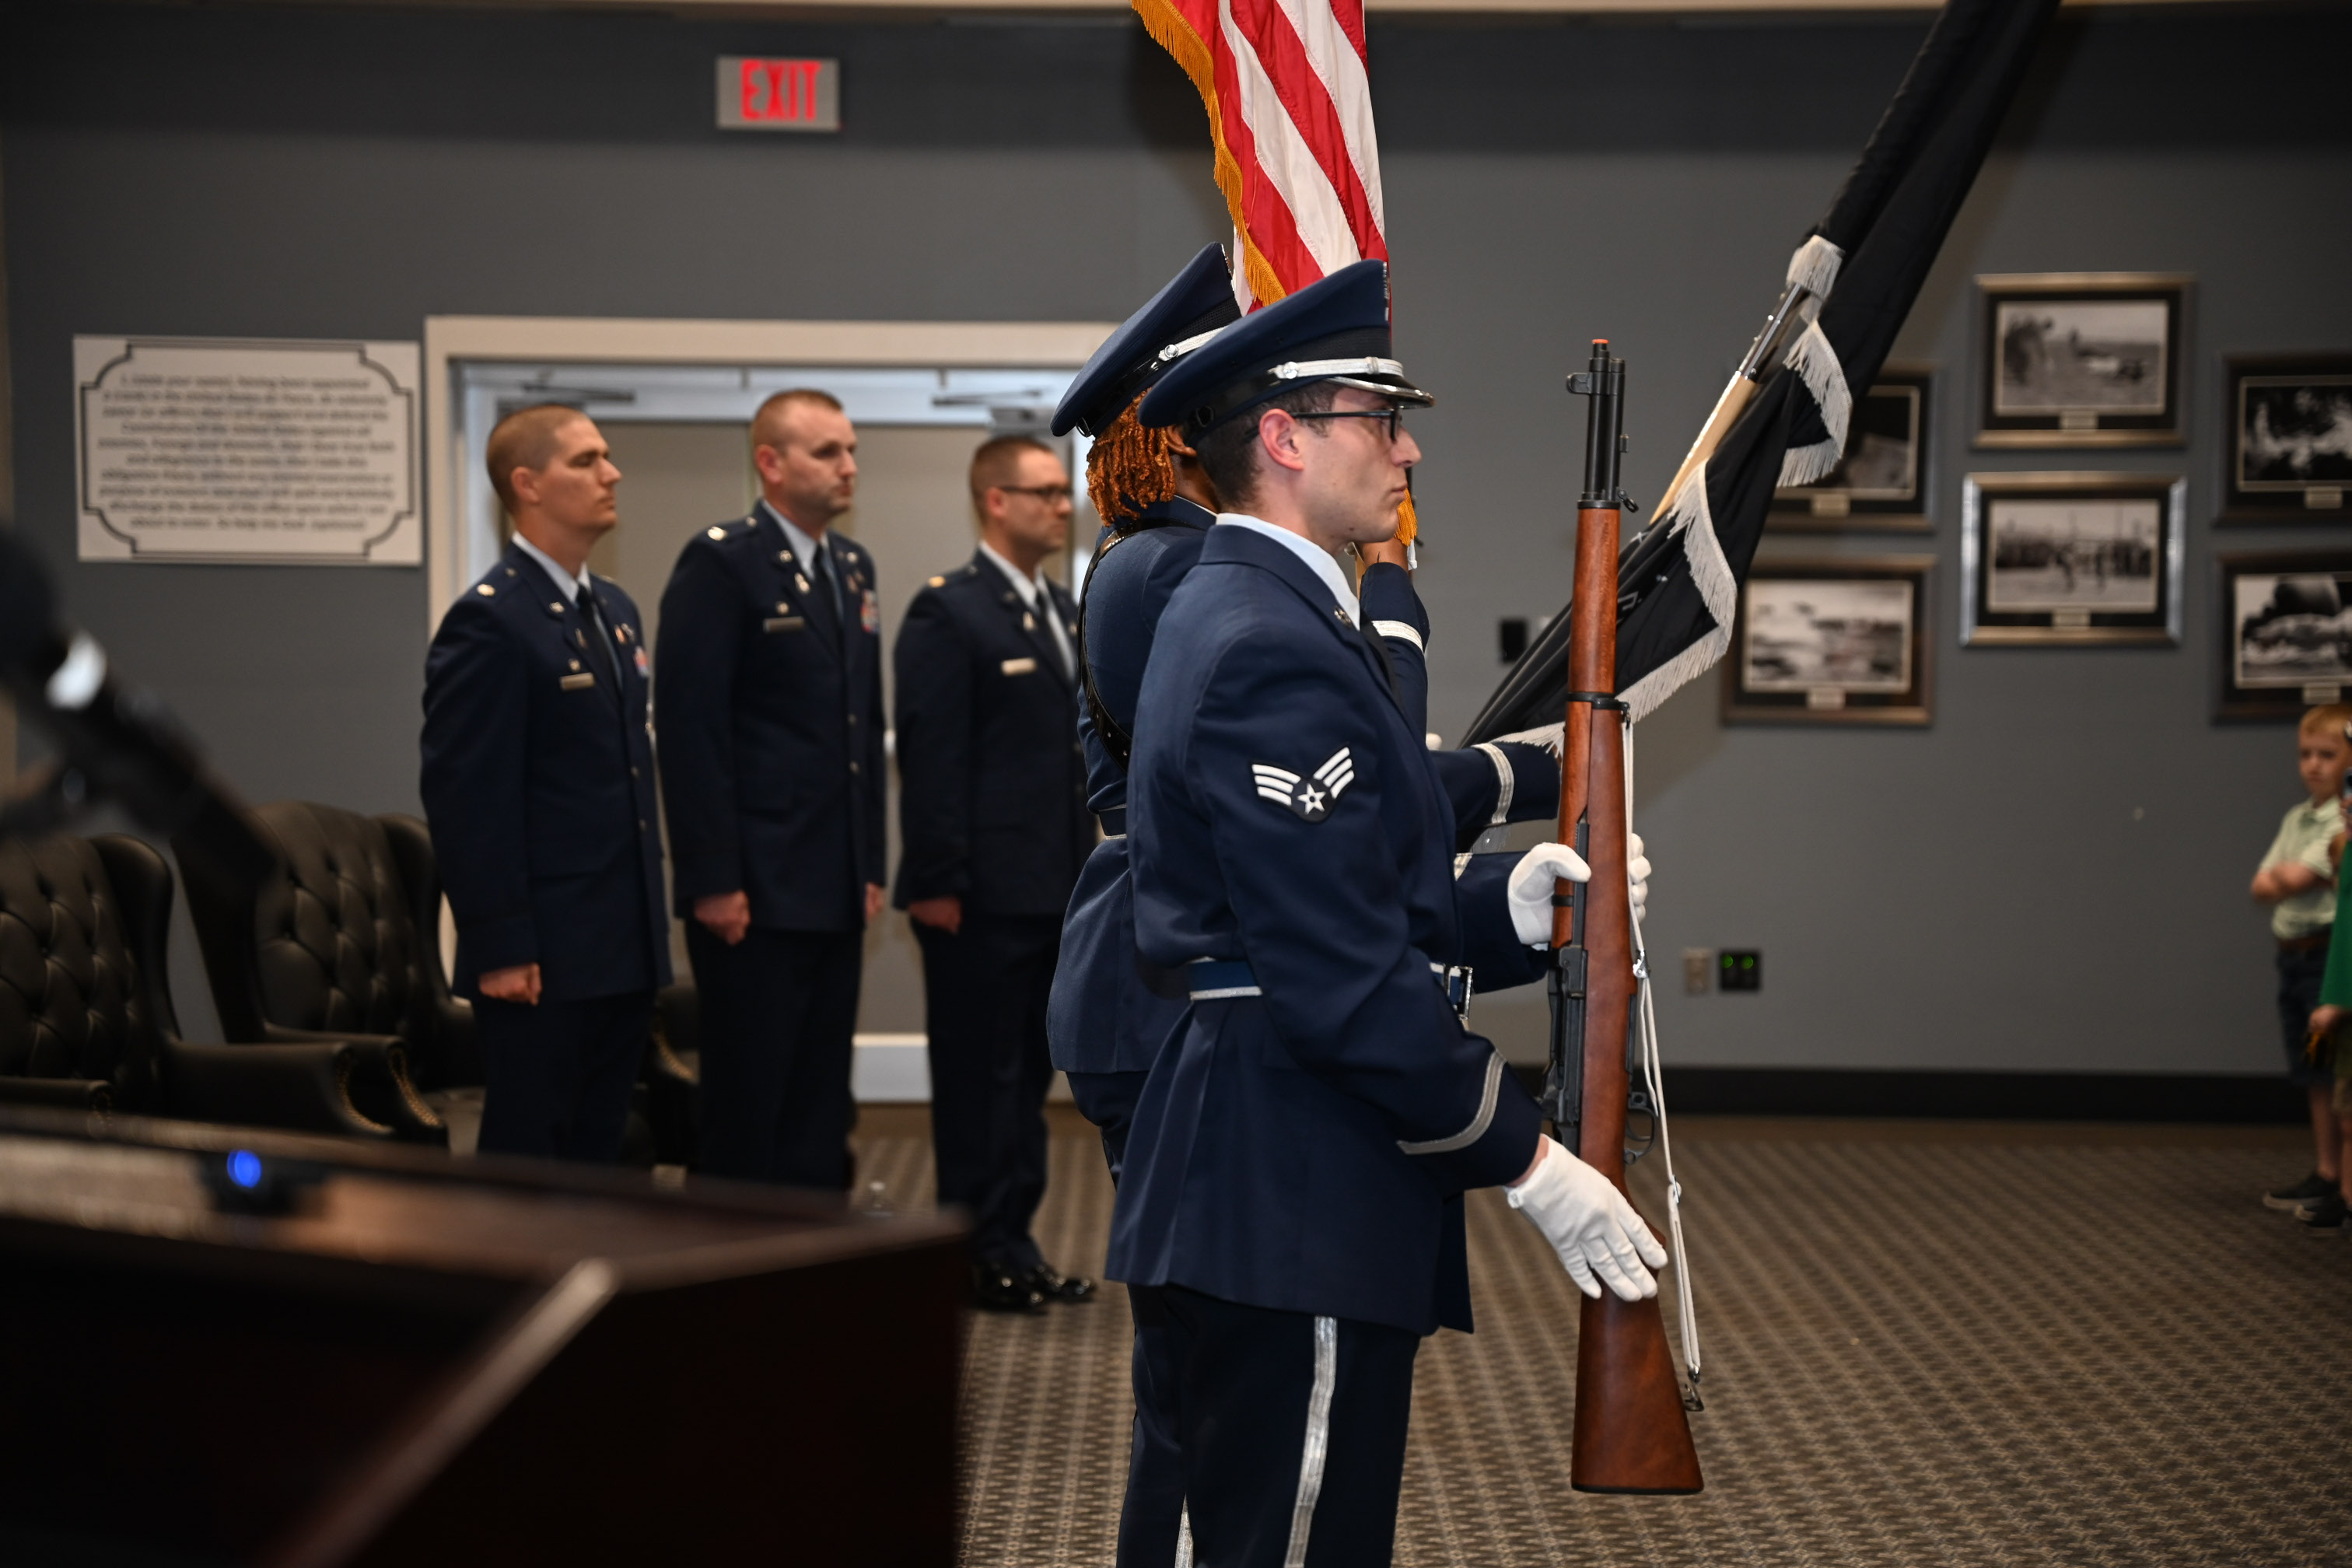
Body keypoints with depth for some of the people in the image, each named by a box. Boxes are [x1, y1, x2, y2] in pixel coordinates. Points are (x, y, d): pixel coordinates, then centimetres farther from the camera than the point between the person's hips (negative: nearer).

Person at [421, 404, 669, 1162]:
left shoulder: (616, 610, 15)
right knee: (525, 1154, 0)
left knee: (597, 1153, 13)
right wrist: (500, 949, -18)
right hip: (541, 959, -8)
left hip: (623, 952, 8)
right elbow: (464, 796, -16)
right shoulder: (488, 621, -12)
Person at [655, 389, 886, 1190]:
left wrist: (871, 864, 14)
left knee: (821, 1102, 12)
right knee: (746, 1108, 0)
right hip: (754, 890, -8)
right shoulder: (720, 562, -9)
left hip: (835, 891, 8)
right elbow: (691, 727, -14)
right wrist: (712, 881, -17)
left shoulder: (853, 566, 15)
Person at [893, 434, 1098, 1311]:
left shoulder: (1064, 613, 16)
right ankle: (982, 1259, 8)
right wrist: (938, 883, -18)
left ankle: (1015, 1247, 23)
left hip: (1054, 892, 8)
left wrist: (1087, 869, 14)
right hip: (983, 898, -8)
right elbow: (930, 759, -14)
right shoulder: (948, 614, -10)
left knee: (1029, 1076, 14)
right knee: (980, 1081, 0)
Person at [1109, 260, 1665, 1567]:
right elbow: (1341, 978, -23)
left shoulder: (1241, 609, 16)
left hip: (1267, 1177, 11)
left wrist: (1510, 908, 1)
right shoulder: (1274, 650, -18)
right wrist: (1530, 1162, -18)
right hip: (1297, 1198, -11)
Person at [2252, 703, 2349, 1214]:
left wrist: (2280, 879, -5)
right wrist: (2283, 881, -12)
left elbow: (2299, 877, -21)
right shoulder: (2296, 818, 14)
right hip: (2294, 953, 8)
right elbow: (2260, 885, 6)